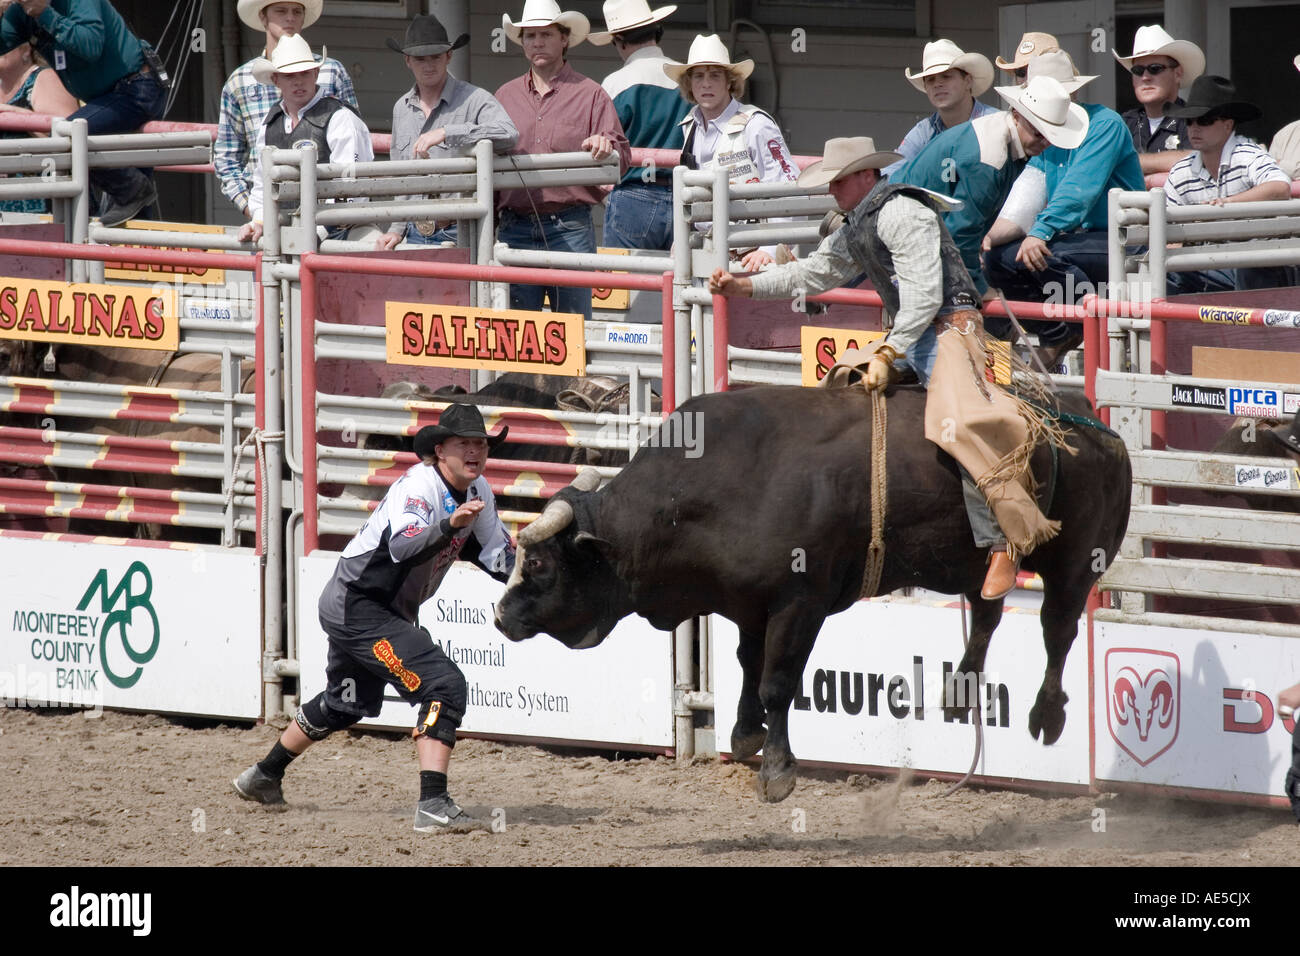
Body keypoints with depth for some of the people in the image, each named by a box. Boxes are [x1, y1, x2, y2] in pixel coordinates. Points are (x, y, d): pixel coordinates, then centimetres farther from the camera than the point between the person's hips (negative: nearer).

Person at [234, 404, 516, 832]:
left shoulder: (477, 492, 3)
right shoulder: (418, 486, -24)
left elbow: (500, 558, 10)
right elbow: (402, 547, -41)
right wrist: (449, 526, -57)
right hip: (357, 608, -10)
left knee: (345, 704, 29)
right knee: (443, 685, -23)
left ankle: (264, 776, 48)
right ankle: (433, 804, -28)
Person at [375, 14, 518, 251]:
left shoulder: (474, 100, -6)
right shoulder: (401, 109, 16)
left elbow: (508, 134, -26)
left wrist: (446, 133, -30)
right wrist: (397, 229, 16)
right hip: (417, 236, 6)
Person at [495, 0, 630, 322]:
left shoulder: (589, 95, 7)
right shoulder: (506, 96, 16)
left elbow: (621, 158, 2)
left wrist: (605, 148, -21)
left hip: (570, 230, -3)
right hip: (515, 229, 3)